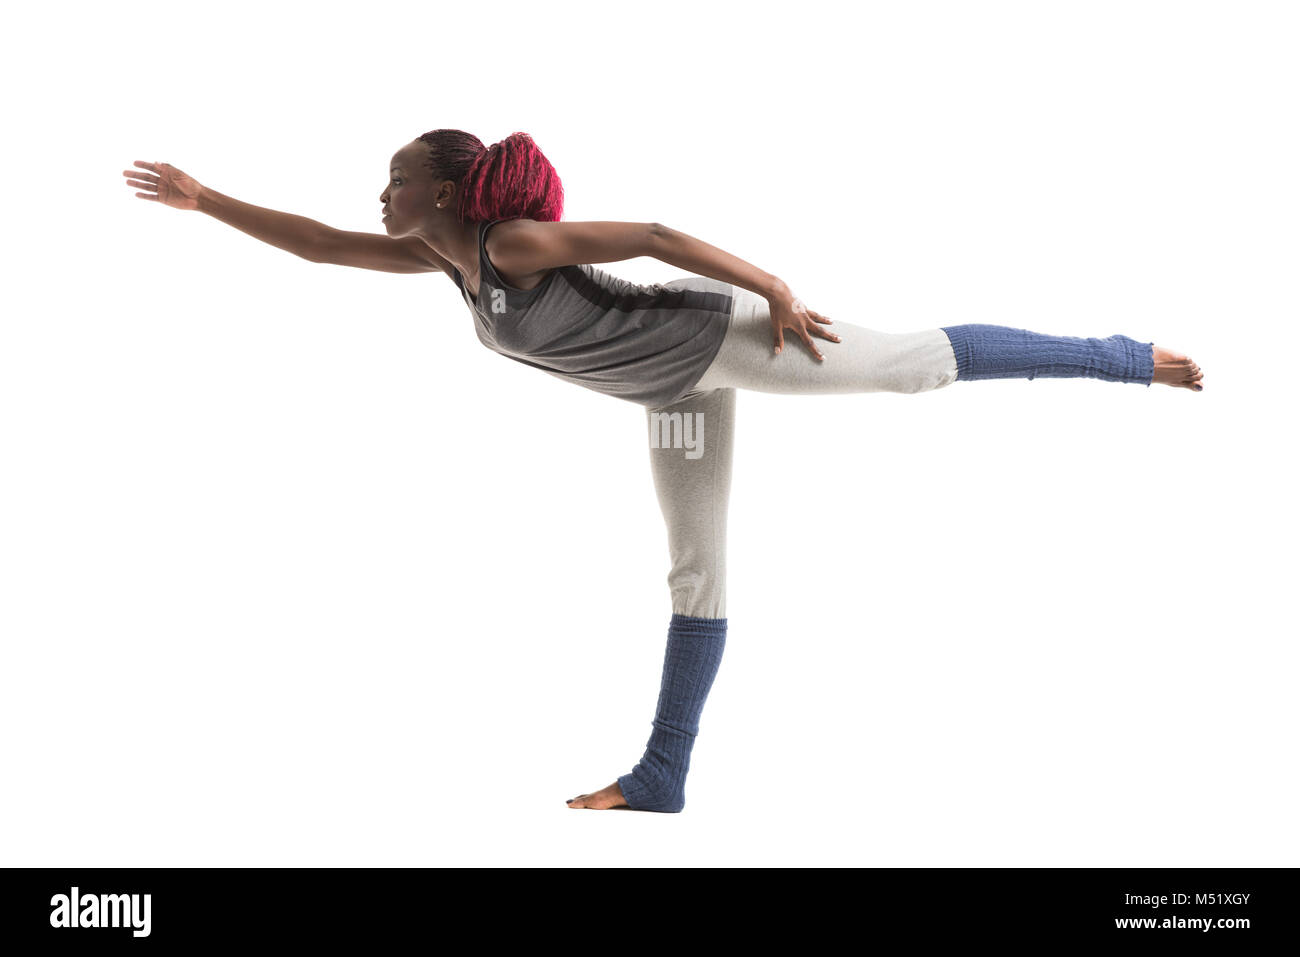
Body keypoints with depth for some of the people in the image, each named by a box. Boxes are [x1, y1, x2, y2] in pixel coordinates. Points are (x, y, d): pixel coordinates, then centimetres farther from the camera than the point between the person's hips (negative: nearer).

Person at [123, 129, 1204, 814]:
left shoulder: (514, 239, -22)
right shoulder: (447, 252, 3)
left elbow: (652, 234, -23)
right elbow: (324, 245, 11)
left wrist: (778, 292, -22)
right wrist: (205, 200, 11)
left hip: (713, 332, -8)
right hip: (677, 381, 8)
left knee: (922, 363, -7)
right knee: (696, 571, 8)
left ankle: (1123, 357, 6)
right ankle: (661, 776, 11)